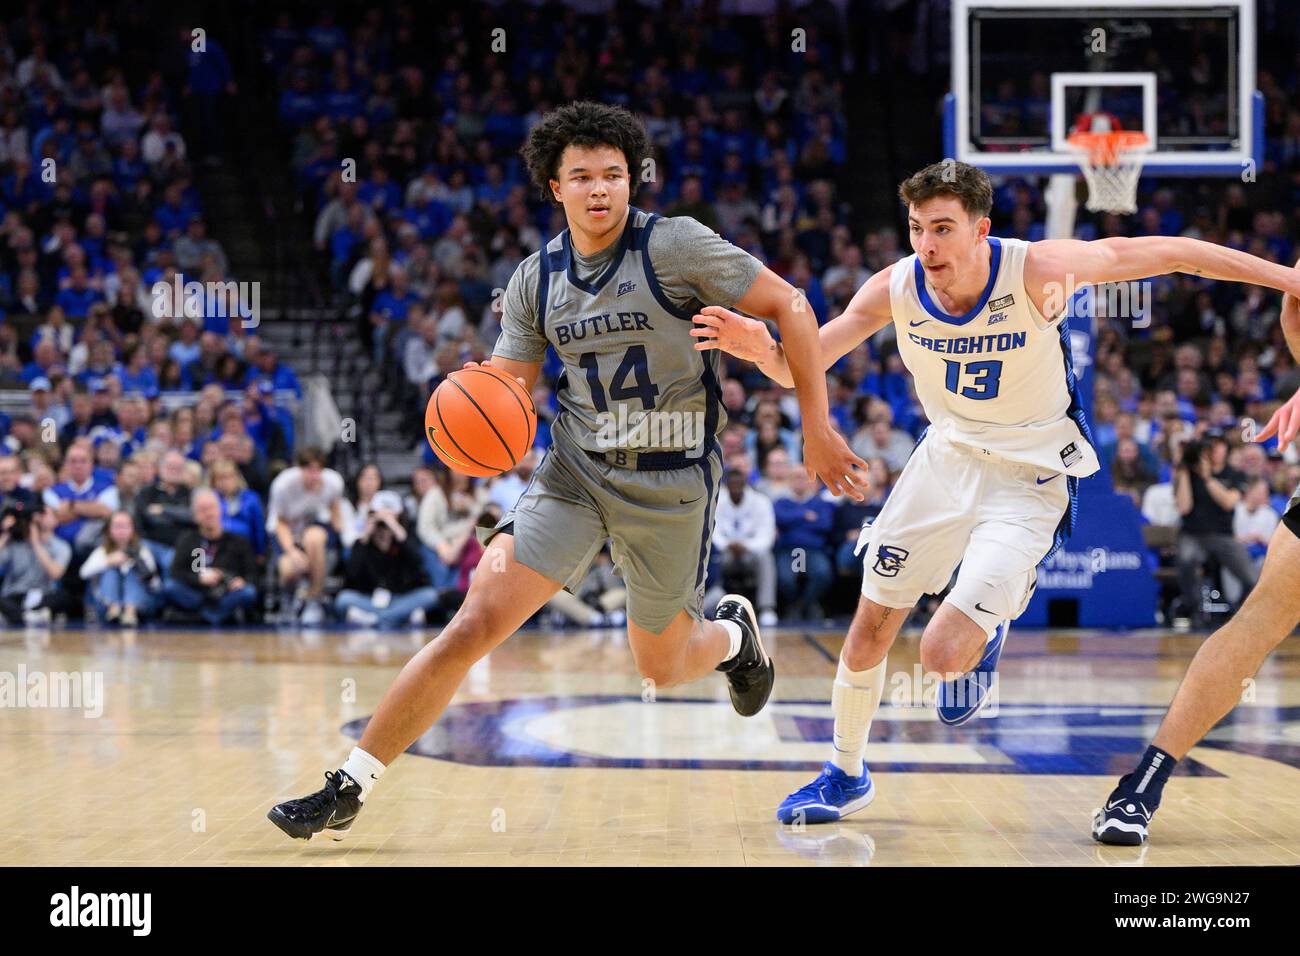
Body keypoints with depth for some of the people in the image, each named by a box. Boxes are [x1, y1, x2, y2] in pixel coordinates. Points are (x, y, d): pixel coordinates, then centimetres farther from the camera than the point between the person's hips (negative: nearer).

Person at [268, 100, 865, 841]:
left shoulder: (675, 246, -11)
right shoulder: (537, 280, 3)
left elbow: (788, 306, -7)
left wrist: (816, 427, -8)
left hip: (671, 481, -3)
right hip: (576, 472, 3)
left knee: (661, 667, 11)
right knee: (477, 621, -14)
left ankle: (734, 635, 49)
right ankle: (348, 790, -10)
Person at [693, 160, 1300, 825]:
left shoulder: (1036, 270, -25)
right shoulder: (895, 288, -15)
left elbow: (1172, 254, -18)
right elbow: (799, 369, -10)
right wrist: (760, 347, -35)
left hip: (1029, 482, -4)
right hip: (946, 457, 4)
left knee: (943, 655, -17)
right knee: (869, 630, 10)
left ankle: (989, 631, 21)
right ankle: (845, 776, 34)